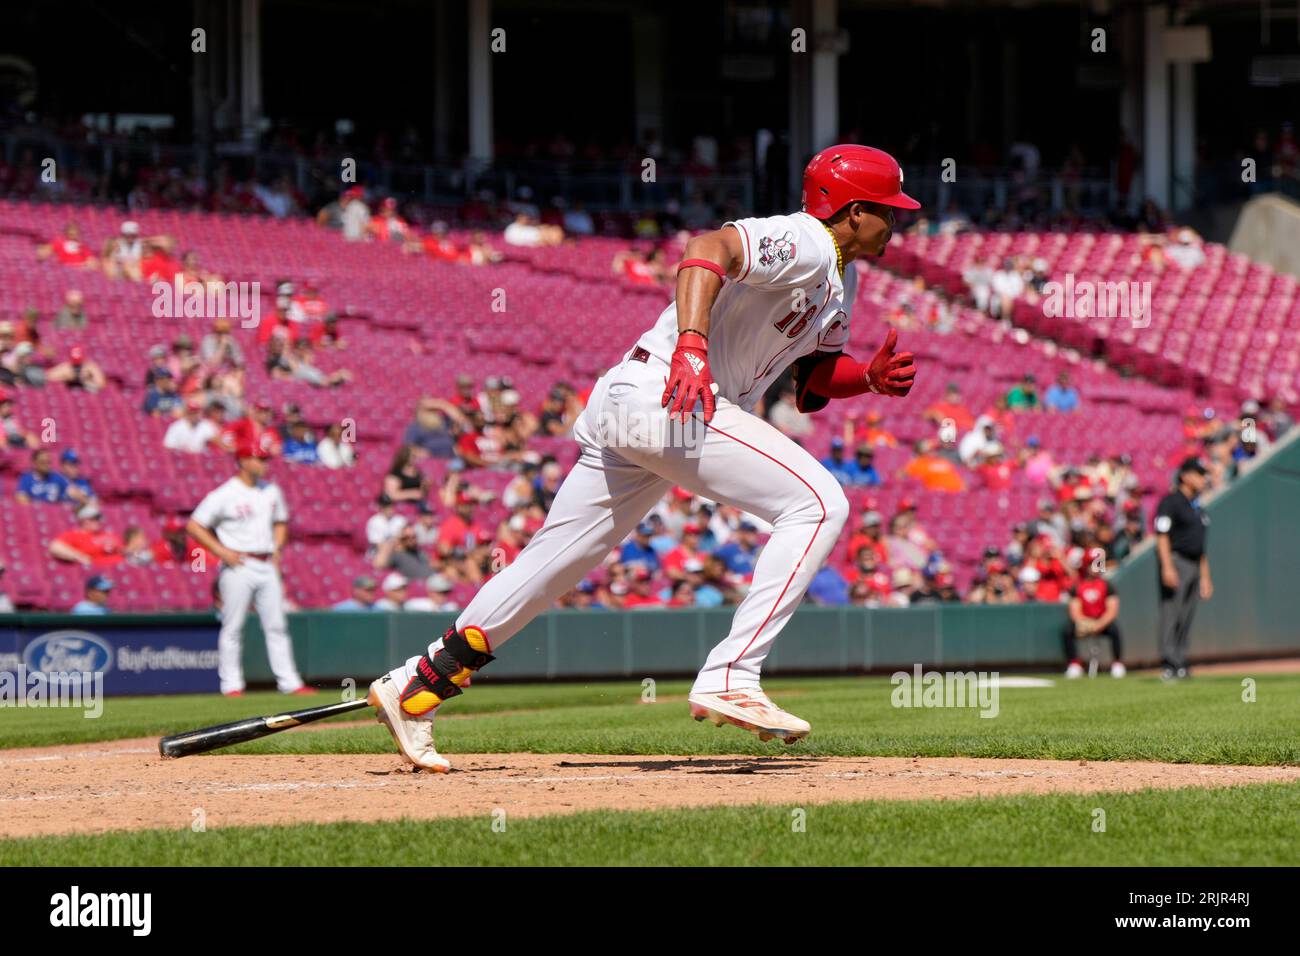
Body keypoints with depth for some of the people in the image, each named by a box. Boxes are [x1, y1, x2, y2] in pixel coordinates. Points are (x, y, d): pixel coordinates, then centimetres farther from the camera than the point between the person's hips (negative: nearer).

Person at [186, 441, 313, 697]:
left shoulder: (271, 491, 12)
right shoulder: (224, 495, -7)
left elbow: (280, 522, 28)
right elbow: (194, 526, -6)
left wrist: (277, 548, 11)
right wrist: (222, 552, -12)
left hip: (267, 567, 6)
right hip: (238, 567, -6)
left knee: (276, 625, 3)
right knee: (232, 627, -2)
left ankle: (289, 682, 2)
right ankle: (231, 684, 2)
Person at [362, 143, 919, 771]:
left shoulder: (839, 279, 22)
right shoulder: (803, 244, -11)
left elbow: (813, 377, 27)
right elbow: (712, 249, -28)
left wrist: (871, 378, 7)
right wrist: (691, 345, -41)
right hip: (658, 396, -11)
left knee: (552, 567, 11)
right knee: (818, 503, -16)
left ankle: (415, 688, 13)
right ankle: (729, 679, -22)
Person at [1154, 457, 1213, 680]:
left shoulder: (1197, 509, 22)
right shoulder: (1171, 502, -5)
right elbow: (1162, 535, -13)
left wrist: (1205, 577, 22)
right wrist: (1167, 567, -23)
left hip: (1195, 567, 9)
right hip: (1176, 561, -9)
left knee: (1186, 618, 7)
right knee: (1171, 614, -13)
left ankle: (1181, 665, 8)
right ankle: (1170, 665, -18)